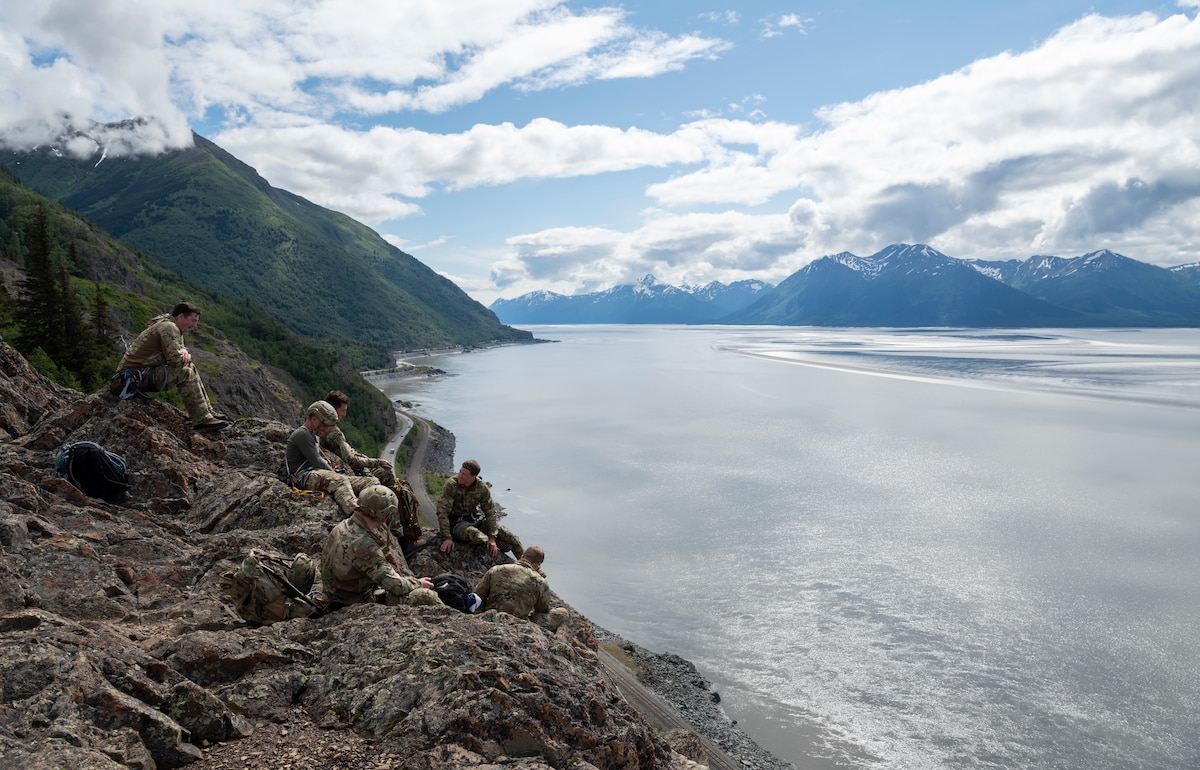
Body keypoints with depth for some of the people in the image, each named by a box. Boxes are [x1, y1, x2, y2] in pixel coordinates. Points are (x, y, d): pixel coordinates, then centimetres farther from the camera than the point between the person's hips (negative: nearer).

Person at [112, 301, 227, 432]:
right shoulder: (169, 327, -16)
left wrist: (184, 351, -6)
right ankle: (202, 420, -21)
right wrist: (186, 357, -2)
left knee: (190, 367, 10)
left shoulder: (174, 328, 16)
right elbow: (175, 360, -25)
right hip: (134, 376, -11)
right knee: (186, 373, -21)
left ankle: (207, 412, 8)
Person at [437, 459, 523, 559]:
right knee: (477, 537, -38)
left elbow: (490, 512, -4)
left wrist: (492, 538, -10)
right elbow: (442, 512, -21)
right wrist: (446, 538, -28)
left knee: (512, 539, -7)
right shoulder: (451, 485, -21)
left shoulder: (482, 487, -11)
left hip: (476, 519, 4)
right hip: (457, 523, -4)